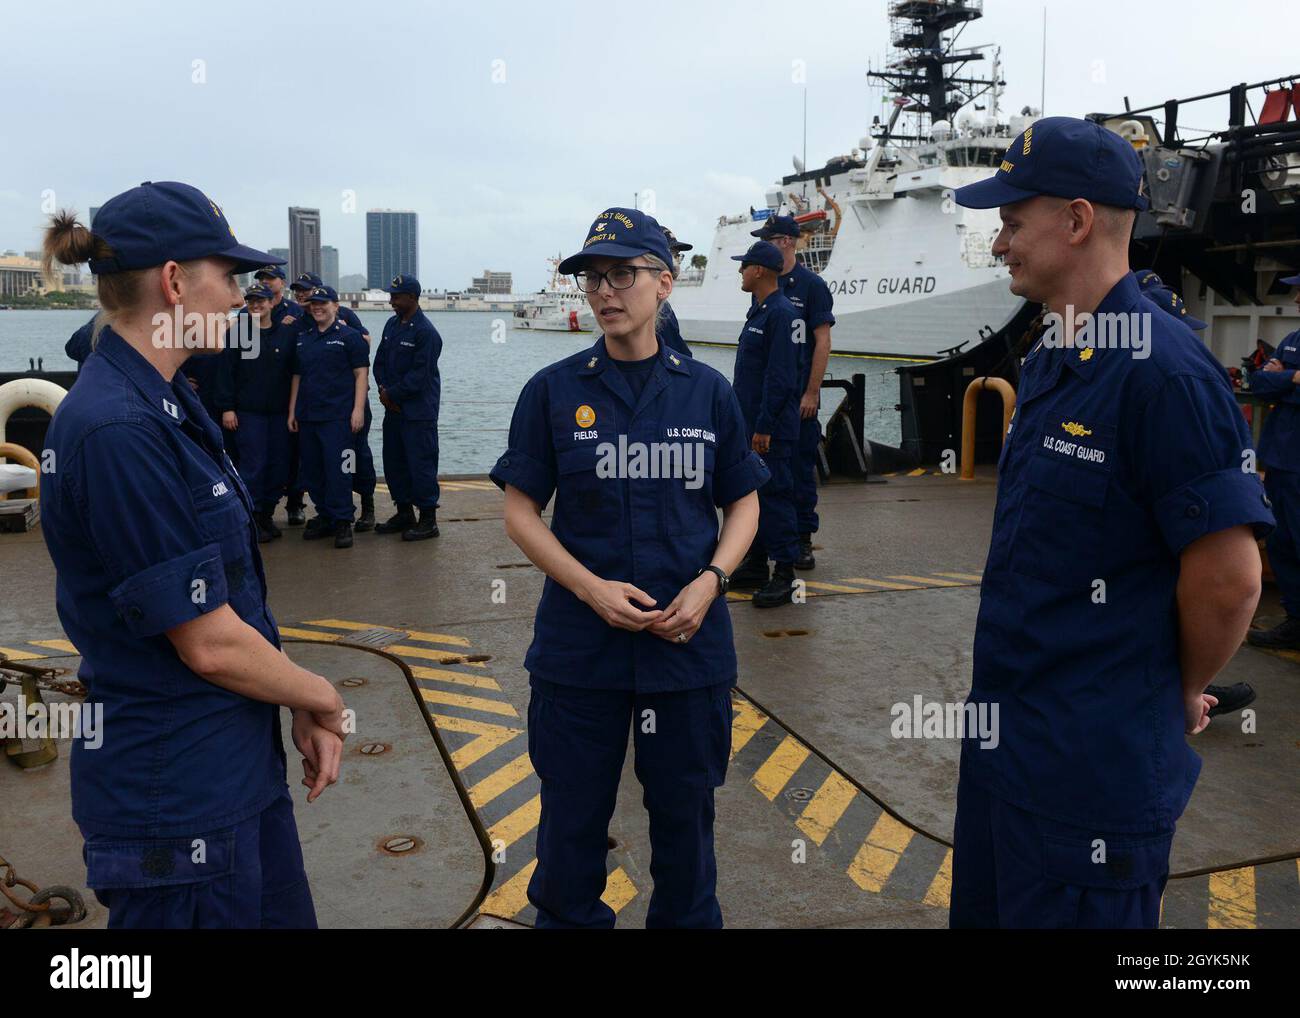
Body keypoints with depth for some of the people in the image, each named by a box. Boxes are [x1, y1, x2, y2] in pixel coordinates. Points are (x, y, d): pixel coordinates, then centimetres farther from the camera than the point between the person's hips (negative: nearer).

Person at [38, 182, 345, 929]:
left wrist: (305, 715, 3)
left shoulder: (170, 404, 7)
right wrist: (324, 699, -6)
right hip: (178, 802, -9)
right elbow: (210, 644, -22)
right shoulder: (117, 431, -23)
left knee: (284, 913, 23)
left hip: (242, 772, 9)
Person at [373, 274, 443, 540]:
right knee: (394, 461, 14)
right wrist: (383, 388, -3)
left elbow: (419, 375, -17)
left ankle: (428, 520, 4)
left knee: (420, 464, -4)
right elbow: (380, 360, 14)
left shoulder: (426, 332, -15)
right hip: (394, 408, 8)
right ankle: (404, 513, 26)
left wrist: (392, 393, -12)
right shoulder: (392, 324, 11)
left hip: (418, 411, -8)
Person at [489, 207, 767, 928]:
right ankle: (566, 916, 36)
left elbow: (743, 503, 8)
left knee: (685, 813, 16)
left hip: (689, 643, 1)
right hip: (578, 645, -1)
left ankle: (685, 918, 39)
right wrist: (593, 588, -15)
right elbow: (521, 512, -1)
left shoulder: (707, 392, 1)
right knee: (572, 816, 13)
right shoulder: (553, 391, -2)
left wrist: (710, 581, -10)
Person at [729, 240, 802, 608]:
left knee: (774, 495, -7)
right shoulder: (757, 311, 16)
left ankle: (784, 575, -1)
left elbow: (781, 377, -21)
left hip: (771, 429, -10)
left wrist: (764, 426, -22)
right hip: (751, 424, 10)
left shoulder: (781, 313, -16)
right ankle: (756, 564, 24)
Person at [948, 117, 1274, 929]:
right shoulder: (1045, 365, 9)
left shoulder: (1162, 372, -20)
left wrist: (1183, 693, -4)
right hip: (1002, 737, 9)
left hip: (1097, 765, -9)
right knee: (985, 909, 23)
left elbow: (1229, 576, -20)